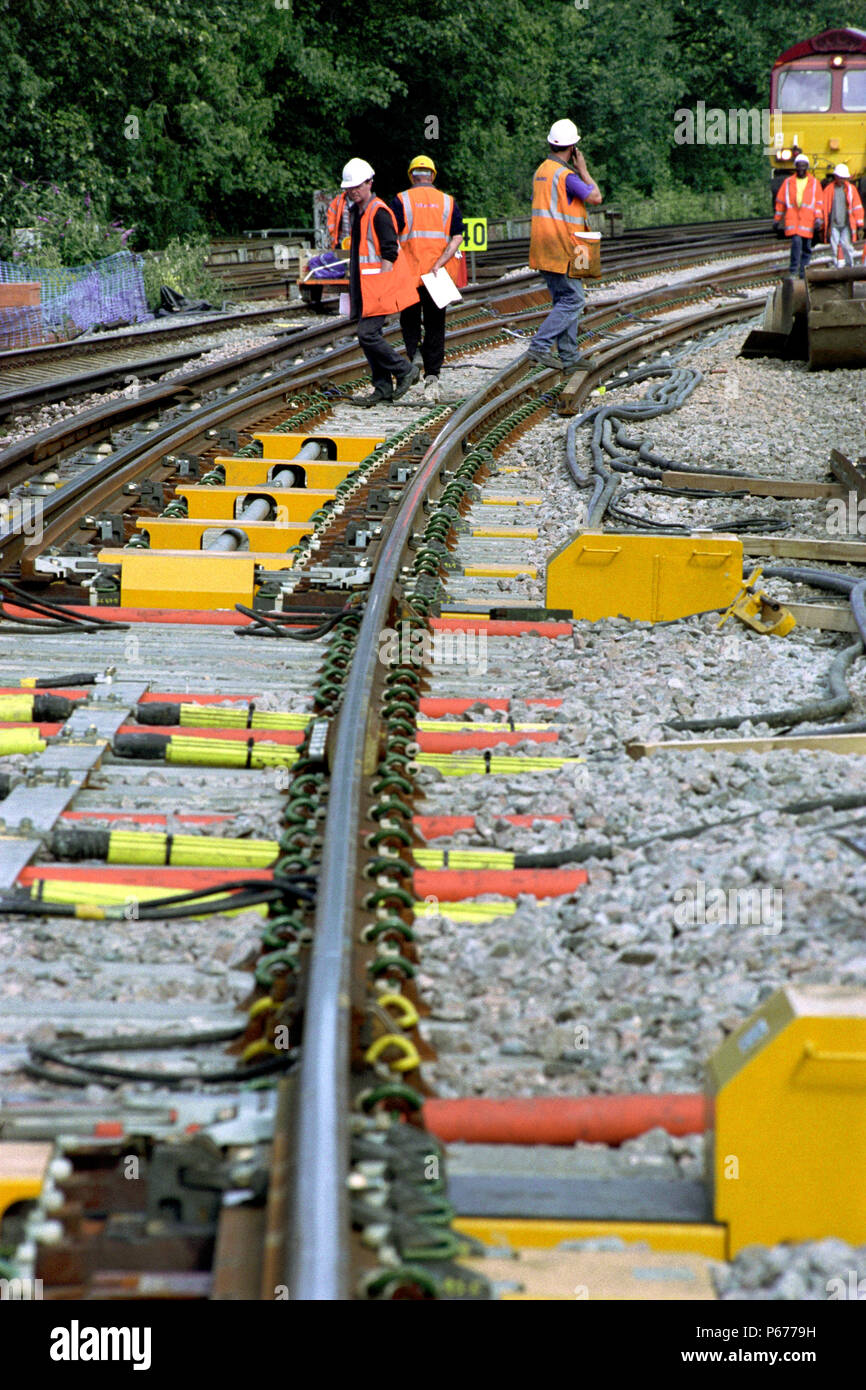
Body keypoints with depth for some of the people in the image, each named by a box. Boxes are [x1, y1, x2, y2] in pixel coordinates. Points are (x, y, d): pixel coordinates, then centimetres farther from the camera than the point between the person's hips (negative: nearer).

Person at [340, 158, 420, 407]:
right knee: (368, 335, 7)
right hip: (363, 288, 10)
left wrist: (380, 287, -20)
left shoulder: (379, 213, -14)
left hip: (380, 286, -9)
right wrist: (355, 281, 21)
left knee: (368, 334, -14)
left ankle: (405, 370, 1)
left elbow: (389, 253, -18)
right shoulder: (356, 212, 15)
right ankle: (383, 387, 12)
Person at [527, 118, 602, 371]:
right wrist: (583, 170, -2)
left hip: (544, 249, 9)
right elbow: (595, 197, -13)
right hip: (561, 249, -9)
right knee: (573, 300, -5)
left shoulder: (541, 171, 13)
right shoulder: (566, 175, -16)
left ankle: (569, 356, 13)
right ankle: (541, 345, -13)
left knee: (563, 300, 13)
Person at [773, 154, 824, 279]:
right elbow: (780, 201, 14)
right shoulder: (788, 182, 8)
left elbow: (819, 202, 6)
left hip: (807, 220, 1)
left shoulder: (814, 183, 9)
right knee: (796, 241, -20)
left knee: (806, 247, 5)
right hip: (792, 218, -1)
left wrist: (818, 218, -5)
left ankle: (803, 274, 15)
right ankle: (793, 271, -15)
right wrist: (777, 218, 14)